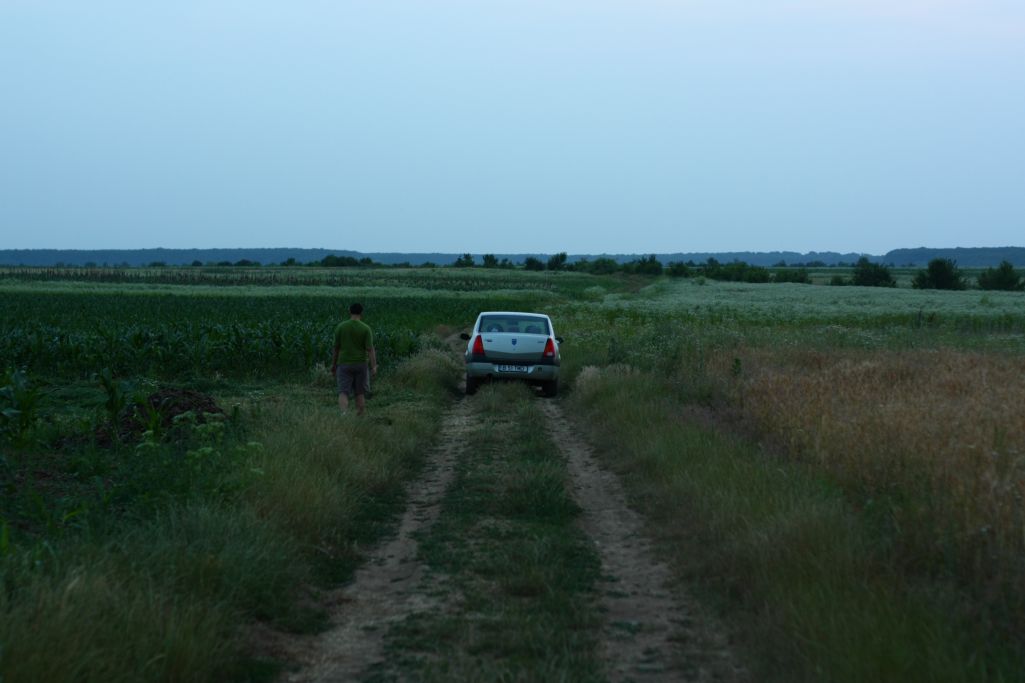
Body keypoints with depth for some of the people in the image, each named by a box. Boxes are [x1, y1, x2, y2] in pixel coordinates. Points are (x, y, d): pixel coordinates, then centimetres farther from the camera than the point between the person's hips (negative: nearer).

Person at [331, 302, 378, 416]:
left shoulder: (340, 327, -3)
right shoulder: (366, 328, -6)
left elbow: (336, 348, 2)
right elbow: (370, 349, -14)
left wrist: (333, 365, 13)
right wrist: (374, 367, -18)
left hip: (344, 365, 0)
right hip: (360, 364, 0)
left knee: (343, 394, -5)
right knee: (360, 394, 13)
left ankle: (344, 415, -32)